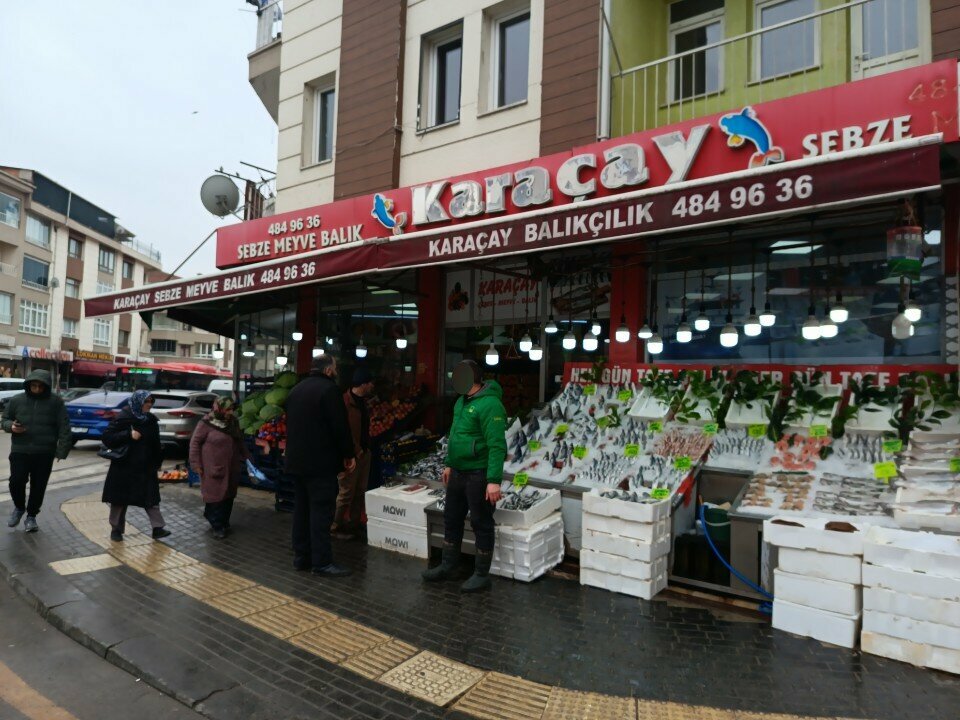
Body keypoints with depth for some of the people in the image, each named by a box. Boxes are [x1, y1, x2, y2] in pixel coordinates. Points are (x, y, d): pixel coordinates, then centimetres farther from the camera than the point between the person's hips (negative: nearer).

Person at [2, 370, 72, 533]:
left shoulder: (56, 401, -3)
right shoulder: (16, 400, 3)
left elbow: (64, 427, -5)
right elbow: (5, 419, 14)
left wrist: (62, 450, -13)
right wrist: (11, 426, -11)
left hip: (45, 452, -1)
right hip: (20, 450, 1)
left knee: (38, 486, 6)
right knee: (16, 481, -7)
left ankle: (31, 516, 24)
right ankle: (19, 507, 22)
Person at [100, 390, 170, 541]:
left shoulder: (151, 420, 6)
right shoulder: (123, 418, -8)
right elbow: (107, 437, -13)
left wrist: (157, 463, 14)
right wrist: (129, 435, -23)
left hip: (146, 468, 4)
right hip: (124, 468, -3)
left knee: (151, 498, 2)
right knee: (120, 499, 8)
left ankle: (158, 528, 3)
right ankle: (116, 529, 23)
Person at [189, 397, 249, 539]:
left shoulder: (233, 422, 7)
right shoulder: (206, 423, -13)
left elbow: (239, 442, 18)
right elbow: (195, 442, -9)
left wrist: (246, 456, 14)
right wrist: (196, 464, -11)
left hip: (231, 468, 6)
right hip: (213, 468, -6)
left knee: (228, 495, 12)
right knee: (215, 496, -1)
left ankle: (224, 523, 25)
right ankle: (217, 526, 8)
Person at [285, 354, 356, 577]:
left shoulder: (296, 389, 14)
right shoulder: (329, 389, -13)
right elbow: (340, 426, -16)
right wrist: (349, 455, -6)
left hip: (296, 460, 9)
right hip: (320, 463, -9)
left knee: (301, 509, 14)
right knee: (321, 511, -5)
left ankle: (301, 556, 20)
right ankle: (322, 562, -2)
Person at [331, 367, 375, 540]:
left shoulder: (362, 401, 13)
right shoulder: (345, 401, -16)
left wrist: (366, 447, 11)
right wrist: (354, 451, -17)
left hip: (363, 452, 9)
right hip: (351, 454, -9)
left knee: (360, 491, 14)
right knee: (346, 493, -1)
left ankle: (355, 524, 25)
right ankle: (336, 527, 12)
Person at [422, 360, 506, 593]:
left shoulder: (489, 404, -21)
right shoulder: (462, 401, 9)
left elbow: (497, 445, -25)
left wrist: (494, 480, -27)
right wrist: (450, 464, 22)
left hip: (479, 475, -9)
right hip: (458, 473, 9)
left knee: (481, 524, 5)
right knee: (452, 519, 18)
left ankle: (482, 574, 20)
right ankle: (448, 566, 34)